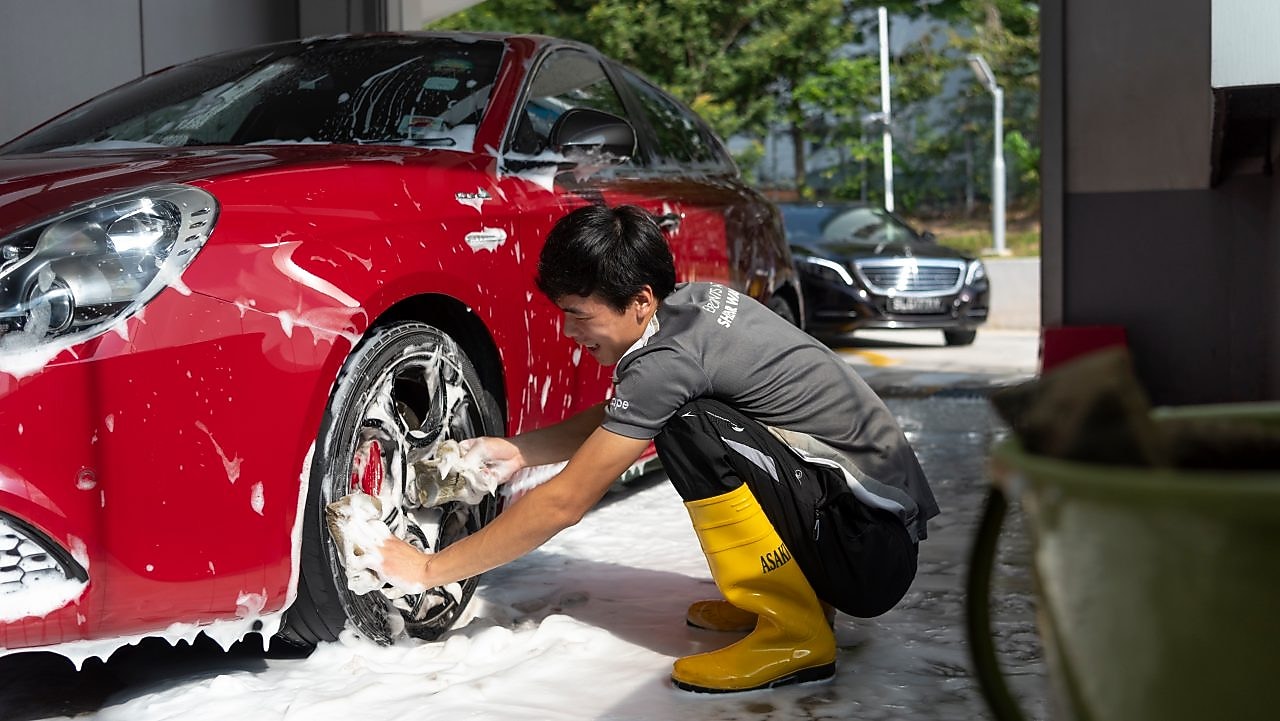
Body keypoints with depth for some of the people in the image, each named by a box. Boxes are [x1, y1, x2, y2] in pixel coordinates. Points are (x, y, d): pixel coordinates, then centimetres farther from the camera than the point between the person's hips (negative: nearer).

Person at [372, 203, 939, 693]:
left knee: (690, 425, -24)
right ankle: (779, 595, 15)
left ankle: (794, 633, -12)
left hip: (873, 547, -9)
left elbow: (563, 503, -18)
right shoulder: (695, 300, 4)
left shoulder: (669, 358, -22)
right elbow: (618, 419, 20)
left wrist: (429, 569, -9)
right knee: (672, 412, 15)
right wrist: (518, 451, 8)